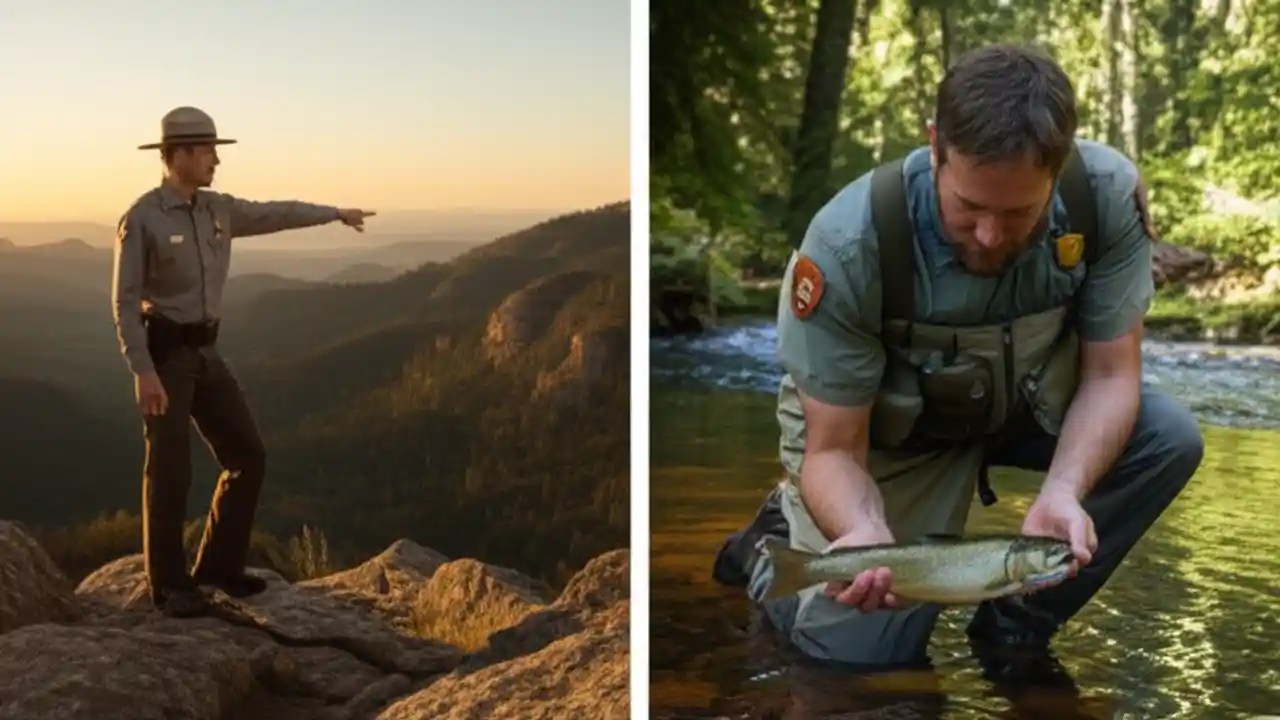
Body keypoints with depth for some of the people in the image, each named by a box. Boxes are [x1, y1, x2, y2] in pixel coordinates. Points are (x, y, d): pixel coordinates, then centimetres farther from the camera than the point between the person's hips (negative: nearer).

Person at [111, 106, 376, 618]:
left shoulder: (216, 210, 8)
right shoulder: (141, 219, -13)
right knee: (170, 472, -6)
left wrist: (334, 213, 37)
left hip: (204, 354, 7)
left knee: (247, 457, 5)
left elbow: (275, 215, 25)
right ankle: (169, 585, 7)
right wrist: (143, 372, -22)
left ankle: (218, 565, 17)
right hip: (162, 355, -7)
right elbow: (124, 302, -14)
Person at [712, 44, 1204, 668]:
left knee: (1170, 440, -21)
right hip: (881, 427, -3)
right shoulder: (849, 243, -34)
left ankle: (1016, 628, -1)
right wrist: (867, 534, -49)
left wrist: (1063, 492, -38)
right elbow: (834, 451, -26)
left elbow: (1110, 375, -18)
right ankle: (774, 539, 21)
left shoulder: (1109, 192, -28)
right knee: (865, 655, -12)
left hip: (1027, 402, 4)